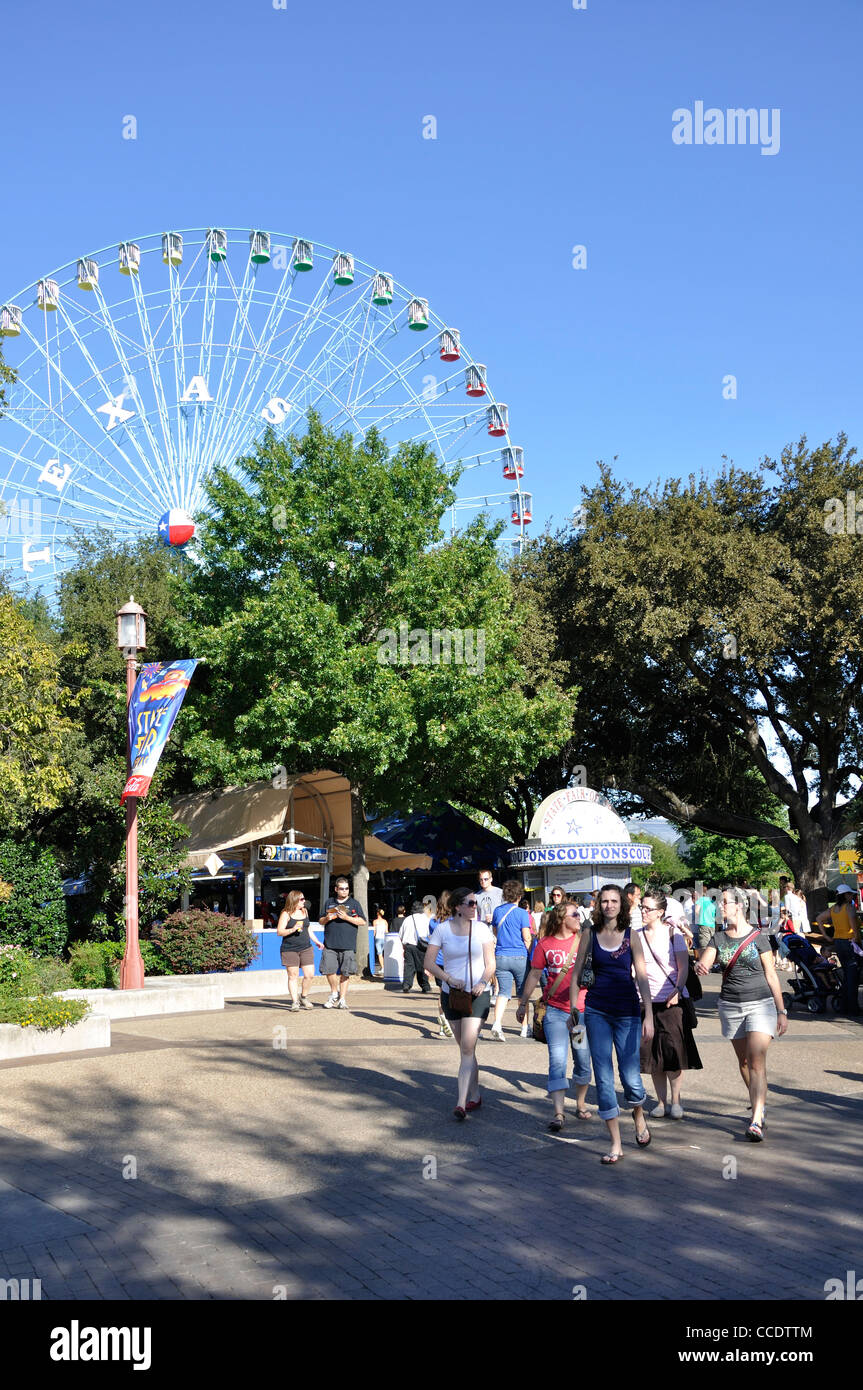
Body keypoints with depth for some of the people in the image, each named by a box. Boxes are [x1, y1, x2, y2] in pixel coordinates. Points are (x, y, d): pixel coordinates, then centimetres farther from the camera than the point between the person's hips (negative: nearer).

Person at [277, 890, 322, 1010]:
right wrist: (292, 930, -22)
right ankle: (294, 1002, 7)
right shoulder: (286, 914, -4)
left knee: (310, 975, -2)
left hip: (306, 948, 5)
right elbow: (280, 931, -8)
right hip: (290, 950, -5)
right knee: (293, 976, -2)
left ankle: (304, 996, 20)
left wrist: (316, 941, 18)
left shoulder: (305, 911, 13)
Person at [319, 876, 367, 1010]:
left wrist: (347, 918, -10)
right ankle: (334, 993, 18)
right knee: (329, 970, -5)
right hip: (330, 944, 2)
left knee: (345, 973, -1)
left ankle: (342, 999, 8)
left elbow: (363, 922, 1)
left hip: (347, 945, -2)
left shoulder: (354, 903, 8)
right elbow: (321, 921, 22)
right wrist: (327, 918, -1)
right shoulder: (329, 902, 16)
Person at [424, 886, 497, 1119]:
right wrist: (449, 979, -17)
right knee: (465, 1048, 13)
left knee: (467, 1048, -13)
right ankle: (475, 1096, 29)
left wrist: (483, 982, -18)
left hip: (478, 995, -2)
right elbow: (429, 962, -4)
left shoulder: (482, 929, 0)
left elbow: (490, 963, 1)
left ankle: (461, 1103, -16)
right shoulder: (442, 929, -2)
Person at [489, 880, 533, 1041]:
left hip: (500, 957, 3)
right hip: (519, 957, -3)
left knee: (504, 992, 1)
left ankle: (497, 1023, -20)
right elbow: (526, 938, -9)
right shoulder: (522, 913, -8)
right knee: (523, 992, 12)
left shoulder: (497, 911, 6)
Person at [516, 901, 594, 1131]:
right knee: (557, 1060, -10)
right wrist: (523, 1003, 10)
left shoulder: (583, 940, 3)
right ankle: (558, 1113, -11)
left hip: (582, 1010, 1)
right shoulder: (545, 944, 1)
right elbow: (534, 975, 8)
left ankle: (580, 1104, 31)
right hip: (555, 1011, -1)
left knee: (583, 1060, 10)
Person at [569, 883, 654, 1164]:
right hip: (597, 1011, 1)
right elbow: (577, 972, 7)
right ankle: (616, 1144, 10)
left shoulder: (631, 936, -1)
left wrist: (649, 1016, -9)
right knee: (603, 1078, 1)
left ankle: (639, 1116, 31)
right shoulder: (590, 934, 2)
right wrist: (573, 1007, 1)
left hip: (627, 1012, -1)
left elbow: (641, 977, -4)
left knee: (630, 1077, -4)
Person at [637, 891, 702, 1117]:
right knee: (652, 1053, 4)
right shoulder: (637, 935, 7)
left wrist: (677, 990, -17)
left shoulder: (672, 932, -2)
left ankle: (675, 1101, 10)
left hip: (672, 1000, -3)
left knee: (674, 1050, -3)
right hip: (647, 1000, 3)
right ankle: (662, 1101, 15)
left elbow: (683, 966, -4)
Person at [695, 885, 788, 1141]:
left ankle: (756, 1122, -17)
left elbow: (771, 975, 0)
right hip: (731, 1005, 4)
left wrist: (781, 1011, 1)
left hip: (760, 1004, -4)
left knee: (757, 1062, -14)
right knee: (743, 1061, 14)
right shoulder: (718, 938, 5)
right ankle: (760, 1104, 34)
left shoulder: (757, 937, -4)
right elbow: (703, 963, -9)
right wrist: (700, 966, -34)